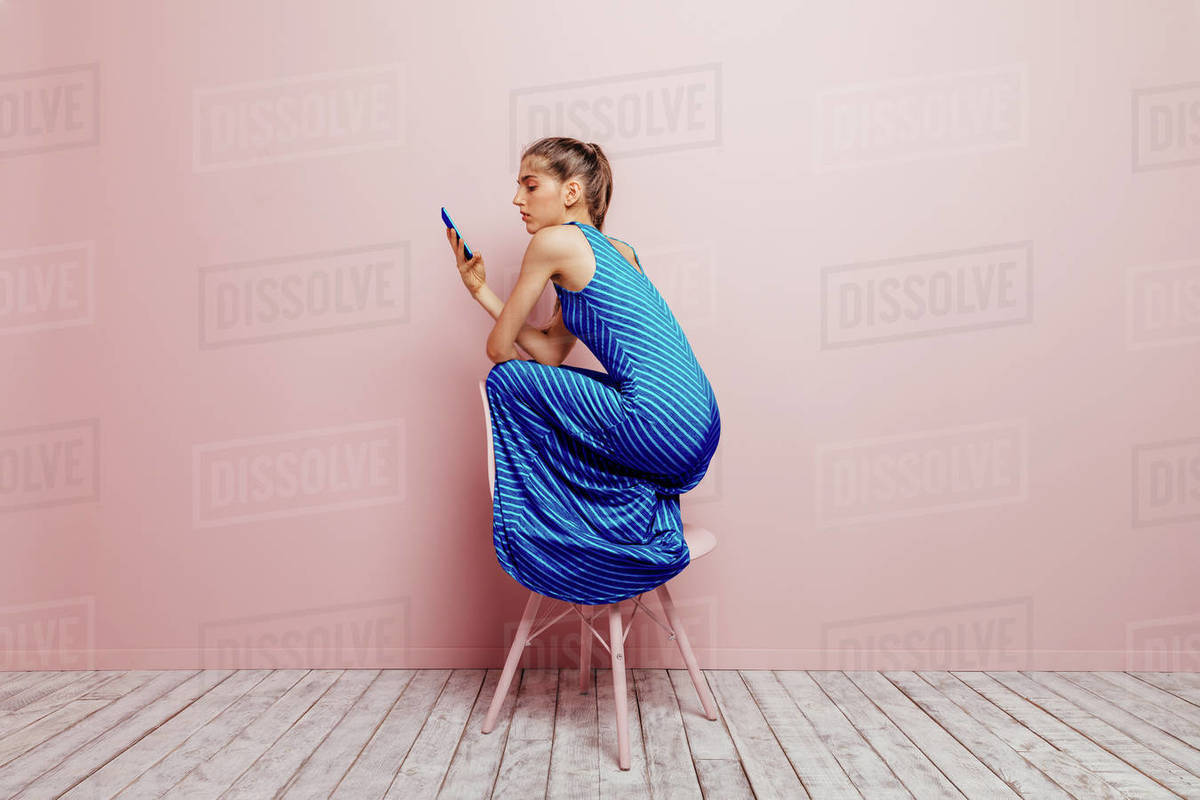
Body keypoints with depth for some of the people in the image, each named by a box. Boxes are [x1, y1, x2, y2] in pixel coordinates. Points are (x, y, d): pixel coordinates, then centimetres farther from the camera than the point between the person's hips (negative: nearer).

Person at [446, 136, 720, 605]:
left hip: (659, 431, -9)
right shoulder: (616, 251, 19)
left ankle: (537, 530, 17)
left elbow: (499, 348, 0)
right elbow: (550, 353, 17)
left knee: (506, 381, 2)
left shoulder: (555, 241, -6)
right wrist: (479, 289, 17)